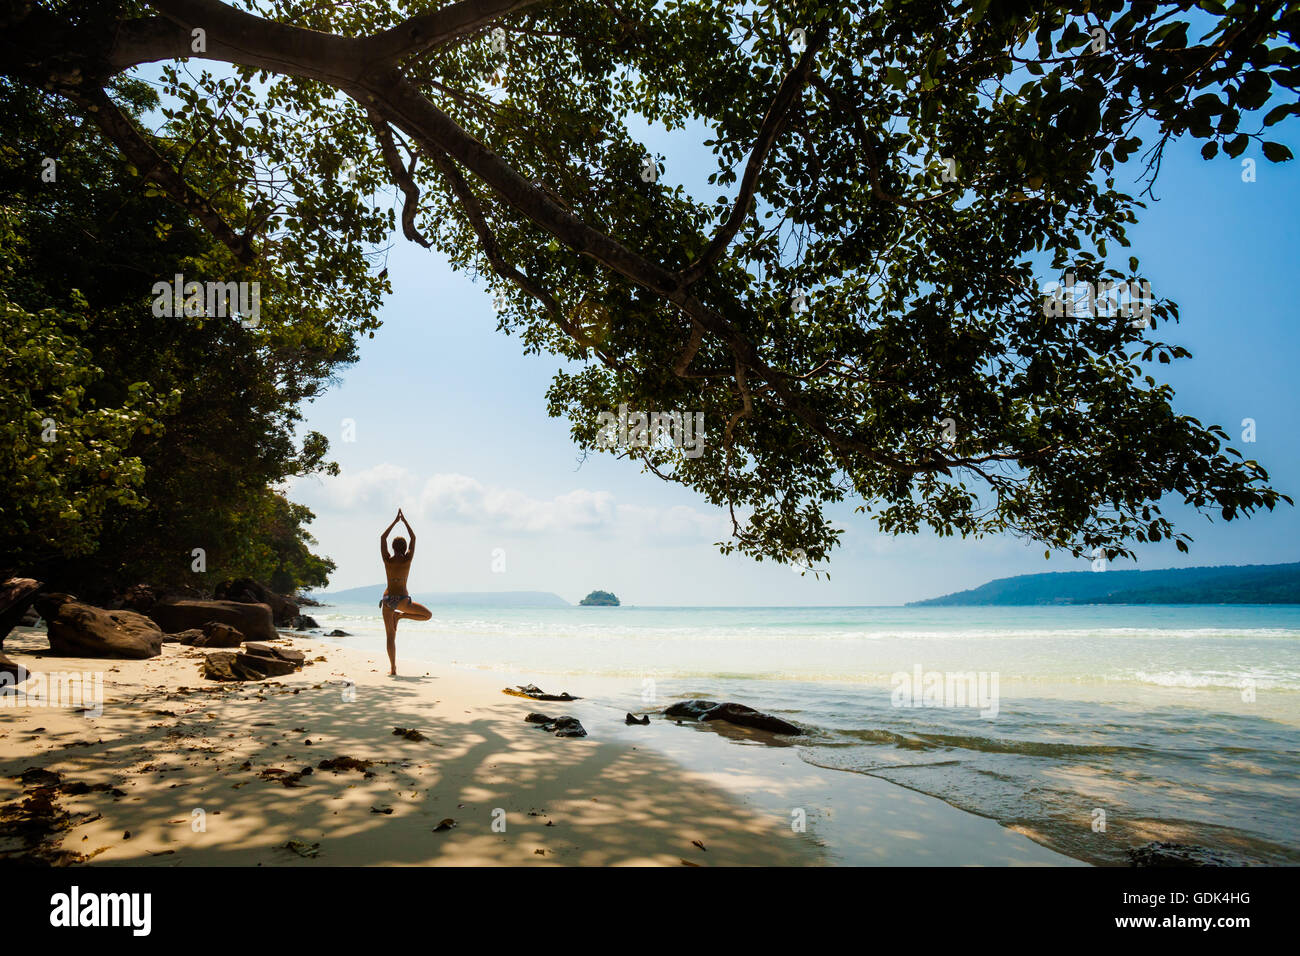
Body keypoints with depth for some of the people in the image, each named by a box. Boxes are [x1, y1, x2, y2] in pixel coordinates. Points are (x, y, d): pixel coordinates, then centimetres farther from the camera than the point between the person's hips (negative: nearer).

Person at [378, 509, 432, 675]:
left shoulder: (387, 560, -3)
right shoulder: (407, 559, -6)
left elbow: (383, 537, 8)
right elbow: (413, 538, 5)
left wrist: (395, 521, 13)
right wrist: (404, 520, 13)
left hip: (387, 598, 2)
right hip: (402, 599, -2)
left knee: (390, 636, 6)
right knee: (428, 614, 18)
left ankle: (393, 669, 1)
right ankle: (400, 615, 2)